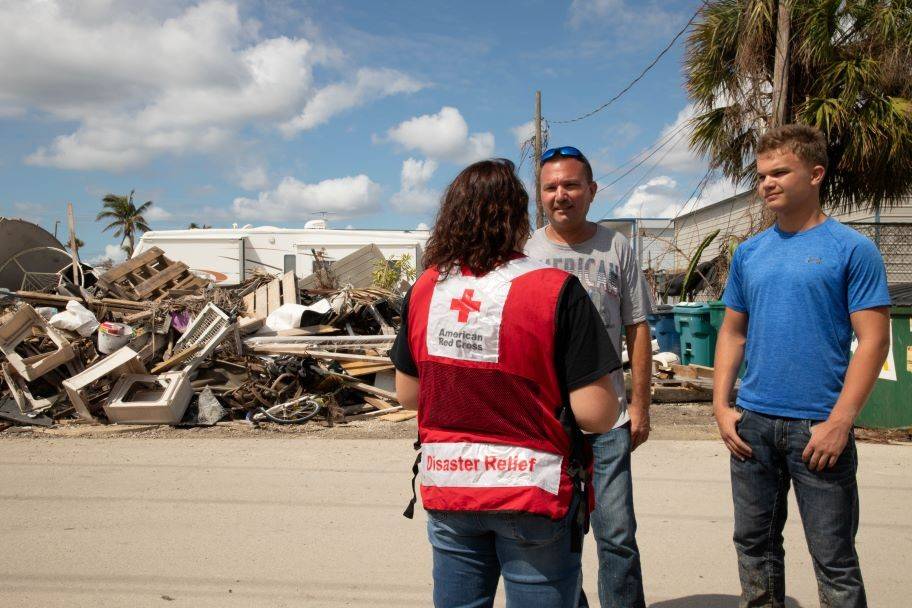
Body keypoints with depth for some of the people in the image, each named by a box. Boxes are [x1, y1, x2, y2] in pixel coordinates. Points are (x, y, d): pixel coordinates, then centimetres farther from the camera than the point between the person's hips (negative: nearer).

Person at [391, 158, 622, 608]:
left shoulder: (423, 290, -2)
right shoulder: (555, 291, -15)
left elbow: (407, 394, 6)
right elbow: (597, 414, -17)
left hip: (446, 486, 4)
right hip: (531, 489, -4)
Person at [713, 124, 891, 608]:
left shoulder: (852, 249, -4)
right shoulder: (749, 252, 9)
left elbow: (873, 341, -9)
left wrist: (838, 422, -16)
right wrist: (721, 405, 4)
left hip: (818, 426, -4)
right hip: (752, 422, 5)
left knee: (834, 560, 5)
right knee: (754, 543, 15)